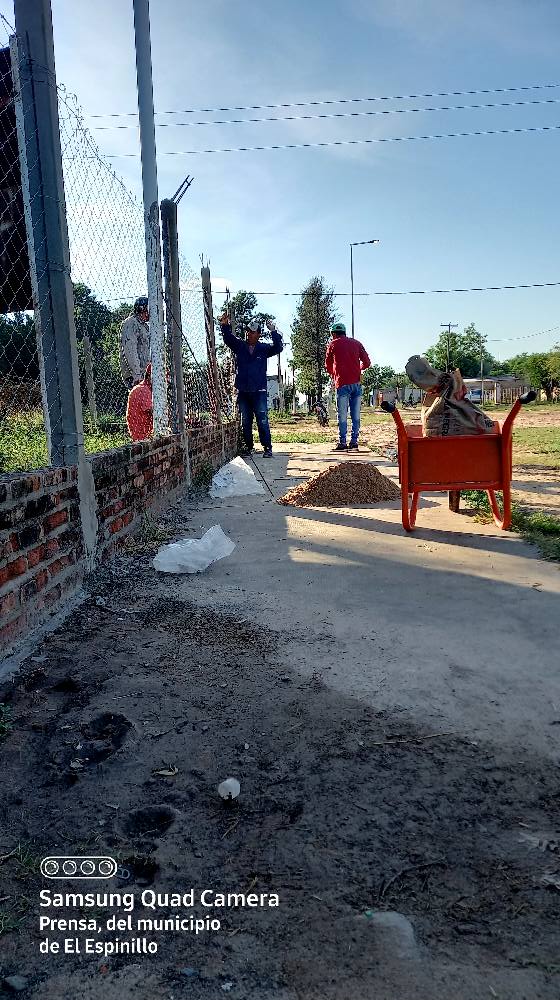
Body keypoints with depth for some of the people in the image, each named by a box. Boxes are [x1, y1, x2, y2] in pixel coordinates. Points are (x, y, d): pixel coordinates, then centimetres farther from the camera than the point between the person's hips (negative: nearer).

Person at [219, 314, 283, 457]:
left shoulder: (264, 348, 3)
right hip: (243, 392, 3)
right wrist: (225, 326, -22)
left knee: (262, 421, -5)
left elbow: (278, 348, -9)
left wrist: (274, 332, -22)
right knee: (245, 422, 8)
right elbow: (229, 338, -3)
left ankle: (267, 447, 0)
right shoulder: (240, 346, 7)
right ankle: (248, 446, 17)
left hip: (259, 392, -3)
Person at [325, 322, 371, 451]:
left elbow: (328, 365, 15)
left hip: (343, 384, -3)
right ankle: (354, 442, 6)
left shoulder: (333, 344, 6)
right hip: (357, 384, 3)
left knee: (342, 415, -1)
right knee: (356, 415, 6)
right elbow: (367, 363, 9)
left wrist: (333, 377, 33)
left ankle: (342, 443, -2)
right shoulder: (356, 343, 14)